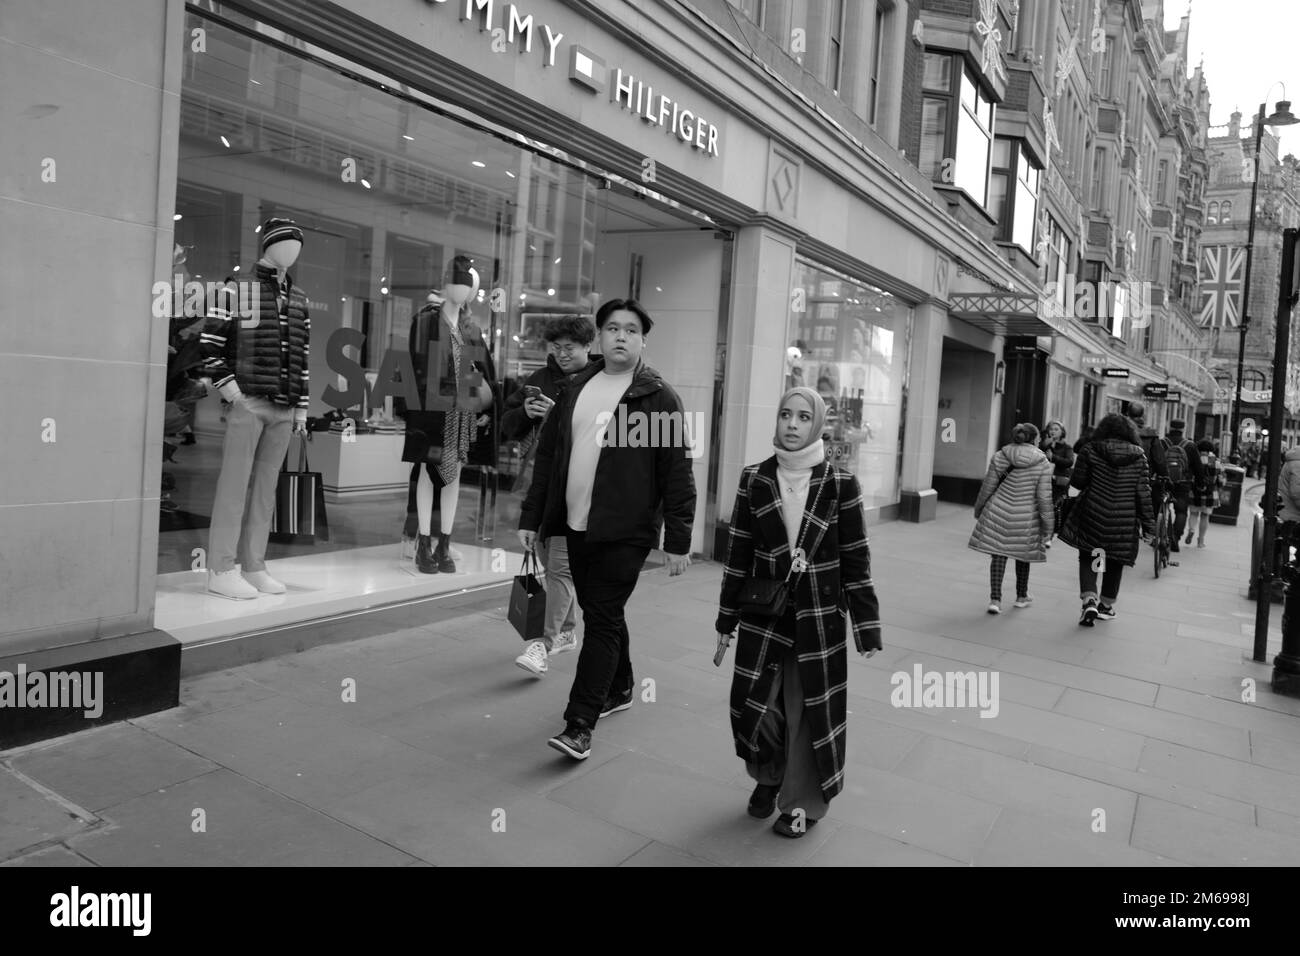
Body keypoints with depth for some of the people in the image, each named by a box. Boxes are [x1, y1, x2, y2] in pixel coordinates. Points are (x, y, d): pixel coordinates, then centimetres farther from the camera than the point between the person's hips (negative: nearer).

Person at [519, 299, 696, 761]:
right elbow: (548, 454, 12)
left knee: (602, 620, -6)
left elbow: (677, 473, -8)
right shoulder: (575, 388, 10)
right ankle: (619, 689, 39)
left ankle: (579, 725, -1)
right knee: (600, 614, 18)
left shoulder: (658, 396, -6)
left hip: (625, 532, -6)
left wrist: (678, 540, -11)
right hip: (575, 526, 6)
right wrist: (531, 516, 8)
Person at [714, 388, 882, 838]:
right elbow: (737, 555, 2)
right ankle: (768, 776, 37)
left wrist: (866, 631, -5)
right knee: (755, 707, 7)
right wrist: (726, 621, 4)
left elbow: (856, 562, -4)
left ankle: (802, 801, 29)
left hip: (819, 620, -2)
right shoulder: (754, 479, -2)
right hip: (762, 616, 2)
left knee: (810, 711, 8)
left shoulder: (840, 484, -7)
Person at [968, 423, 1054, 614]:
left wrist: (979, 509, 15)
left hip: (999, 512, 1)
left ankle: (995, 599, -4)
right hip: (1026, 516, 0)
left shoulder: (999, 457, -3)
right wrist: (1048, 525, 0)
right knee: (1022, 555, 18)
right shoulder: (1042, 463, -7)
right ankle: (1022, 596, 33)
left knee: (998, 555, 4)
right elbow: (1044, 497, -8)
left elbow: (988, 486, 1)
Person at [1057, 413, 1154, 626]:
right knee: (1115, 562, 16)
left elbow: (1077, 482, -2)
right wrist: (1148, 521, 4)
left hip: (1094, 515, -2)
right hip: (1125, 520, 2)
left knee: (1088, 558, 9)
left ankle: (1089, 601, -9)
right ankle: (1107, 606, 27)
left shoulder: (1091, 450, -4)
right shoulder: (1139, 456, 0)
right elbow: (1143, 491, -2)